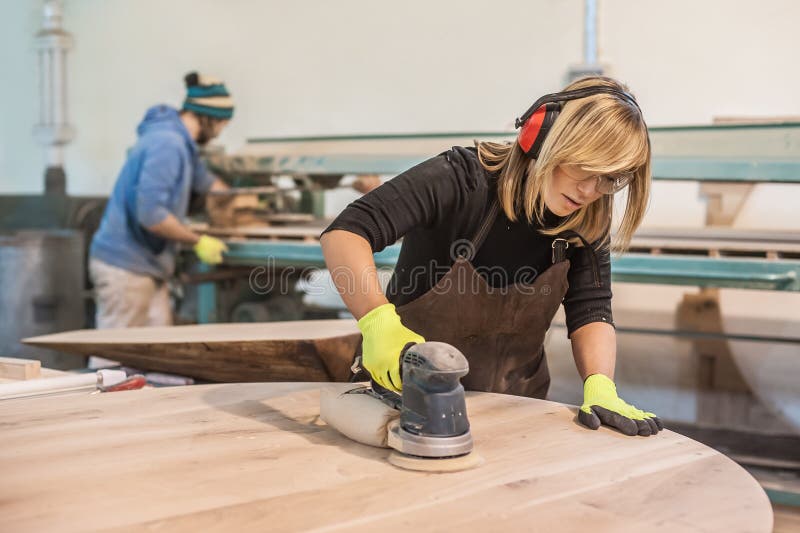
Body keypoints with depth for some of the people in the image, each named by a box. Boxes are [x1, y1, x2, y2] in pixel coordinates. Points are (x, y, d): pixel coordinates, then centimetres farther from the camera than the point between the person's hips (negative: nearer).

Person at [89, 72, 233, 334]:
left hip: (146, 267, 10)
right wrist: (198, 241, -16)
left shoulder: (181, 144, 14)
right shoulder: (167, 144, -18)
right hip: (124, 266, -10)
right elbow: (150, 213, -26)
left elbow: (205, 181, 33)